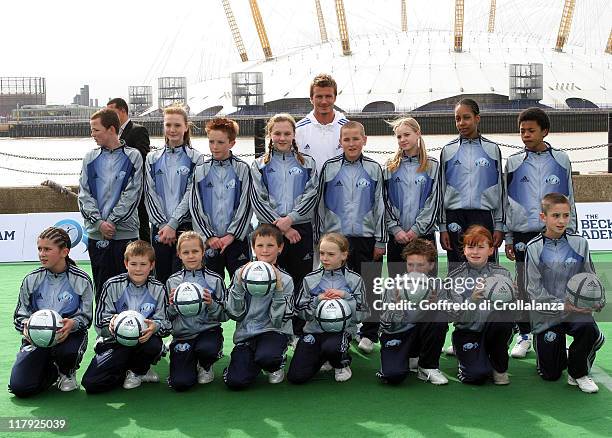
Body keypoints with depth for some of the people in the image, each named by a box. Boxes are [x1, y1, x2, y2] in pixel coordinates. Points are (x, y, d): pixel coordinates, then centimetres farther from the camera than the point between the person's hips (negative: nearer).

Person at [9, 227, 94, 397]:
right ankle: (52, 372, 18)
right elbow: (20, 314, 7)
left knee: (68, 351, -40)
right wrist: (26, 324, -18)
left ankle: (68, 372, 2)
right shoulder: (31, 279, 1)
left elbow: (86, 316, -3)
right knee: (20, 387, -19)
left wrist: (72, 324, -27)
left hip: (69, 334, -2)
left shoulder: (81, 280, -6)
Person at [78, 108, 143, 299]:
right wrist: (99, 222, -8)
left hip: (125, 232, -3)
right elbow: (84, 194, 5)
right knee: (101, 286, 8)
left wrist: (112, 221, -11)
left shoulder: (132, 156, 0)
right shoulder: (90, 158, 10)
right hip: (96, 233, 3)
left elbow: (132, 194, -5)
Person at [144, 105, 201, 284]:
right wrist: (162, 225, -6)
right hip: (159, 228, 3)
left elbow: (191, 194, -6)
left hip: (185, 226, -3)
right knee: (161, 278, 6)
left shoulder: (196, 159, 1)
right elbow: (150, 194, 6)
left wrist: (172, 224, -12)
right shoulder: (153, 158, 12)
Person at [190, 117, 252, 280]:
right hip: (209, 241, 2)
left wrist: (231, 235, -10)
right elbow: (195, 207, 3)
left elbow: (245, 205, -3)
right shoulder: (201, 170, 6)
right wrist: (209, 236, -5)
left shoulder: (242, 169, 1)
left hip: (236, 238, -2)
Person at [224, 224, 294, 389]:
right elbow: (235, 314, -2)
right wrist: (239, 283, -12)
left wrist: (278, 288, -16)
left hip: (272, 332, -1)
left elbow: (279, 320, -8)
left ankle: (277, 365, 3)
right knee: (235, 381, -20)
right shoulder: (241, 273, 3)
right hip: (245, 334, 1)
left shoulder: (285, 279, -1)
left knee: (265, 356, -35)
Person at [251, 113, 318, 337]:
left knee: (301, 282, 3)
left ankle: (300, 332, 11)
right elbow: (258, 201, -1)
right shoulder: (260, 165, 8)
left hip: (301, 228, 1)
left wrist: (290, 219, -14)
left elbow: (311, 195, -2)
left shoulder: (307, 163, 10)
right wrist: (280, 226, -10)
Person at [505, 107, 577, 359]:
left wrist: (570, 234, 5)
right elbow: (506, 202, 8)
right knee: (524, 287, 5)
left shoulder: (561, 160, 6)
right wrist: (507, 238, 4)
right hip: (524, 236, 0)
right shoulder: (513, 163, 6)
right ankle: (524, 336, 17)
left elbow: (569, 200, 9)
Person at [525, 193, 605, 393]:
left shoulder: (579, 243, -1)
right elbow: (534, 290, -10)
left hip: (577, 311, 1)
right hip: (547, 315, -1)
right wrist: (563, 306, -20)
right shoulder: (534, 247, -8)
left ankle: (578, 373, -3)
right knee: (550, 375, 2)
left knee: (591, 332, -33)